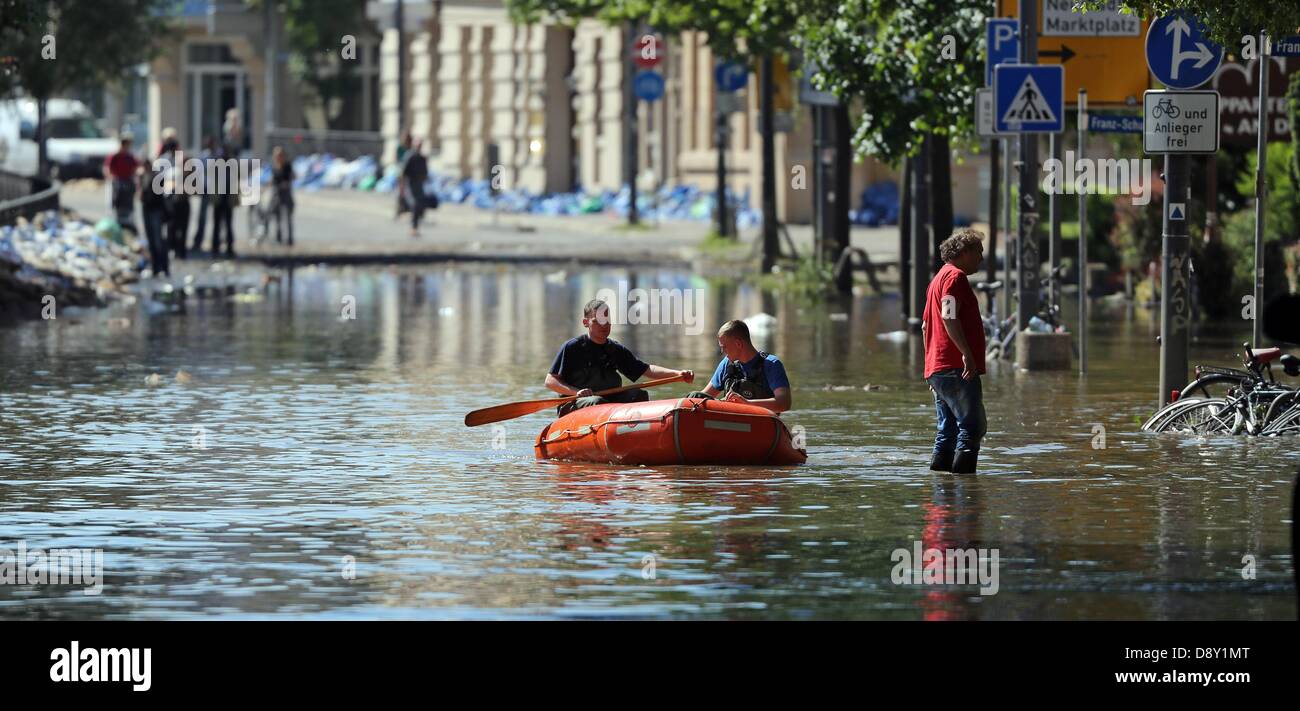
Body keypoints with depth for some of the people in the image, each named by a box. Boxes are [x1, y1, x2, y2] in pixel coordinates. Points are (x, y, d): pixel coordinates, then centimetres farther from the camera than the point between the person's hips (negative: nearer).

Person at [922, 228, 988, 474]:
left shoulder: (939, 277, 25)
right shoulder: (955, 276, -7)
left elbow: (926, 325, 27)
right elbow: (949, 317, -20)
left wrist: (933, 364, 28)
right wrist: (966, 353, -24)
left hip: (936, 369, 10)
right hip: (957, 369, -10)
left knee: (948, 430, 10)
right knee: (973, 426, -12)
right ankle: (963, 472, -18)